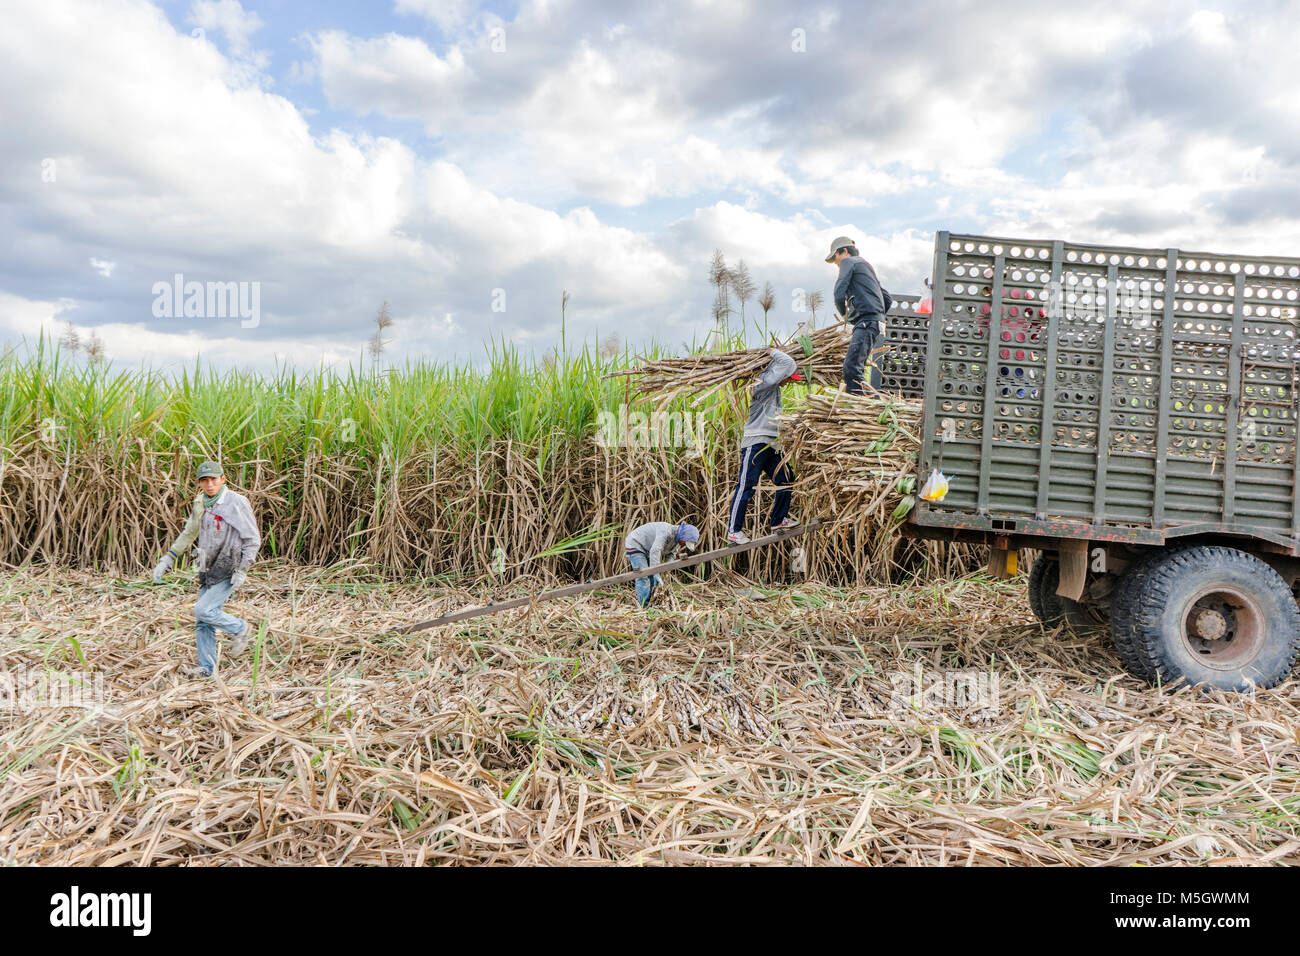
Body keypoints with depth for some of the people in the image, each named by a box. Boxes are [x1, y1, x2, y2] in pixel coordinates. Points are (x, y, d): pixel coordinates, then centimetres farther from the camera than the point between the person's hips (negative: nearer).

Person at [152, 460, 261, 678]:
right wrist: (167, 560, 16)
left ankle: (240, 628, 6)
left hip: (228, 572, -7)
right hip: (209, 570, 7)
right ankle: (207, 667, 18)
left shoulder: (237, 503, -14)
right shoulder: (201, 503, 6)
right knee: (202, 623, 8)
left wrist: (242, 571, -18)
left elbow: (253, 540, -12)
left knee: (202, 610, -16)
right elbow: (189, 534, 21)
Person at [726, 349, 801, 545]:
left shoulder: (774, 387, 17)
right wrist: (775, 353, -3)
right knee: (746, 486, -7)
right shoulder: (764, 383, -11)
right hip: (755, 443, -10)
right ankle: (734, 530, -1)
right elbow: (789, 365, -17)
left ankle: (779, 519, 30)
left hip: (772, 445, 10)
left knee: (784, 481, 13)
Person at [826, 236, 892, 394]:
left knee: (851, 367, -20)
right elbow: (888, 300, 32)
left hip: (866, 322, -10)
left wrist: (844, 314, 7)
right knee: (851, 368, 10)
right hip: (877, 321, 10)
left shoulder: (849, 262, 5)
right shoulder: (866, 265, 32)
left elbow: (839, 294, -9)